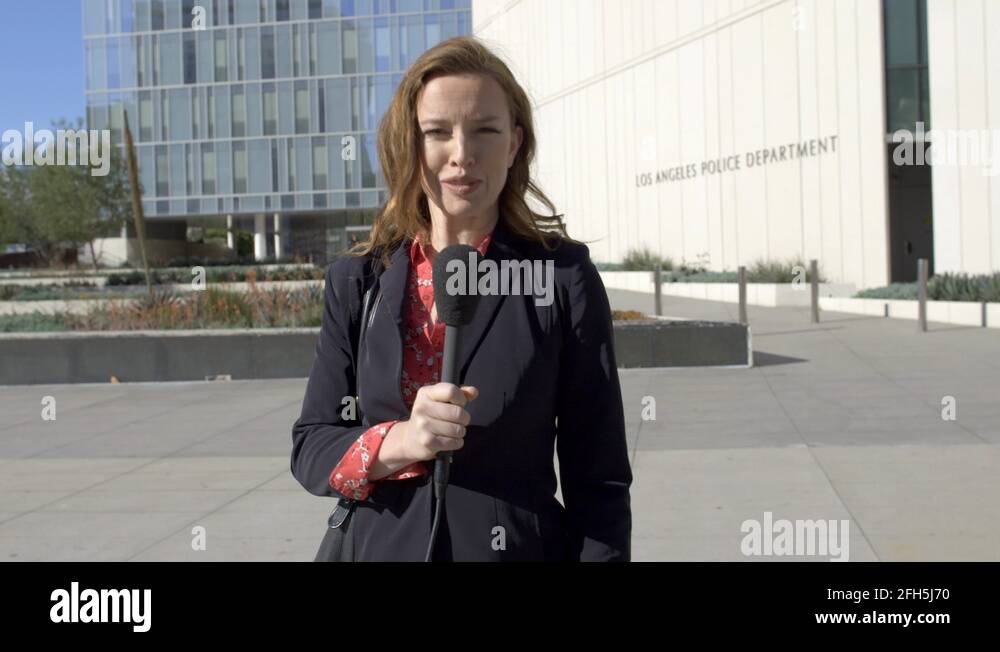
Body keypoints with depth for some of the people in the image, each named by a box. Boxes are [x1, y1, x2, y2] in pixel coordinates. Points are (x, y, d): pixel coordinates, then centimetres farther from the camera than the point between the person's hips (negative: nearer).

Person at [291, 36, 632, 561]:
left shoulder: (563, 277, -8)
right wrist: (400, 441, -19)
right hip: (375, 546, 2)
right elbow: (310, 448, -1)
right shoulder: (356, 281, 0)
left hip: (519, 547, -2)